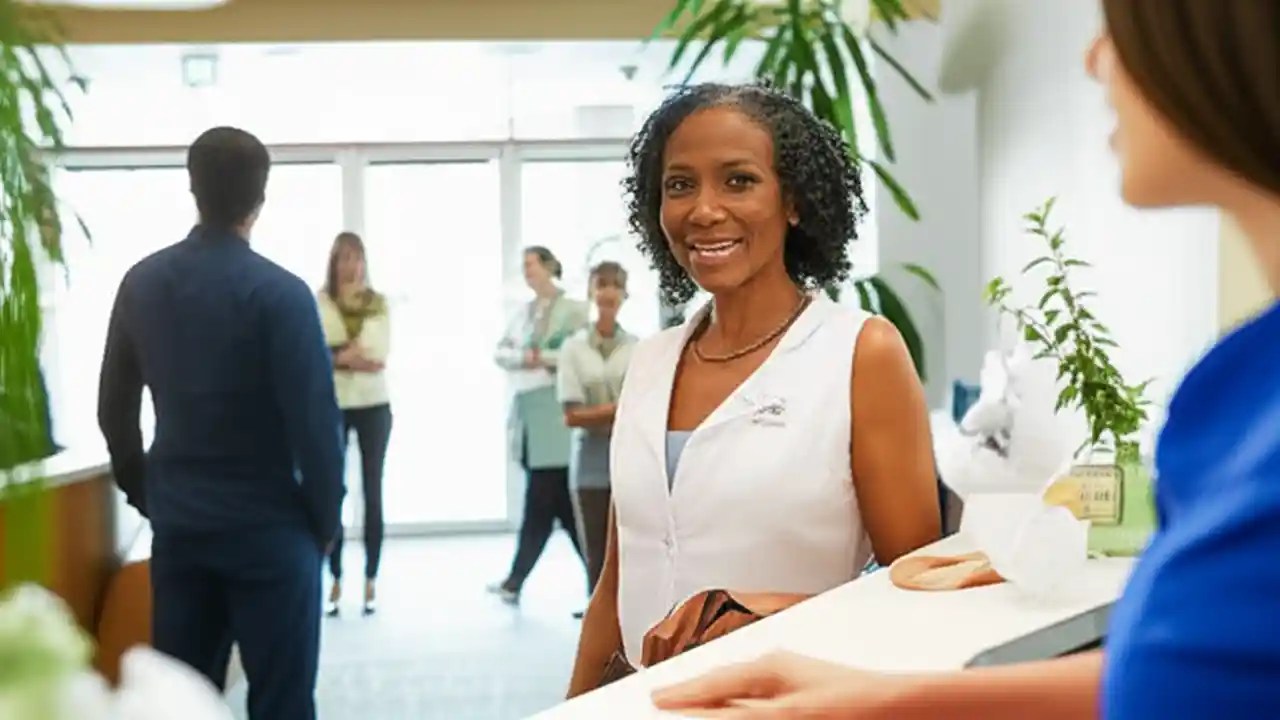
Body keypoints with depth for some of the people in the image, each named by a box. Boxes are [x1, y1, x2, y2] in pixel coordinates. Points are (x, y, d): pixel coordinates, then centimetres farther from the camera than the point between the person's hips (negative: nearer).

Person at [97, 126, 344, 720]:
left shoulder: (141, 283, 2)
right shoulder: (279, 292, -14)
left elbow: (113, 408, 9)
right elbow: (314, 419, -15)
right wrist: (326, 518, -1)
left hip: (176, 523, 5)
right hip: (267, 526, -5)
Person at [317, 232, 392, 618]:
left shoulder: (379, 303, 6)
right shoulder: (319, 302, 0)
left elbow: (380, 354, -4)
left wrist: (340, 353, -11)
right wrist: (347, 356, -17)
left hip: (374, 405, 1)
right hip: (332, 406, -1)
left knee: (373, 492, 2)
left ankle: (371, 581, 8)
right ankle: (335, 581, 6)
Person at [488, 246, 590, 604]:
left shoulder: (574, 309, -2)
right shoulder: (523, 312, 20)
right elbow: (500, 353, 12)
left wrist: (545, 357, -13)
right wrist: (522, 357, -7)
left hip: (555, 411, -6)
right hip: (526, 410, 6)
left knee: (541, 500, -6)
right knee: (558, 500, 11)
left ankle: (516, 582, -1)